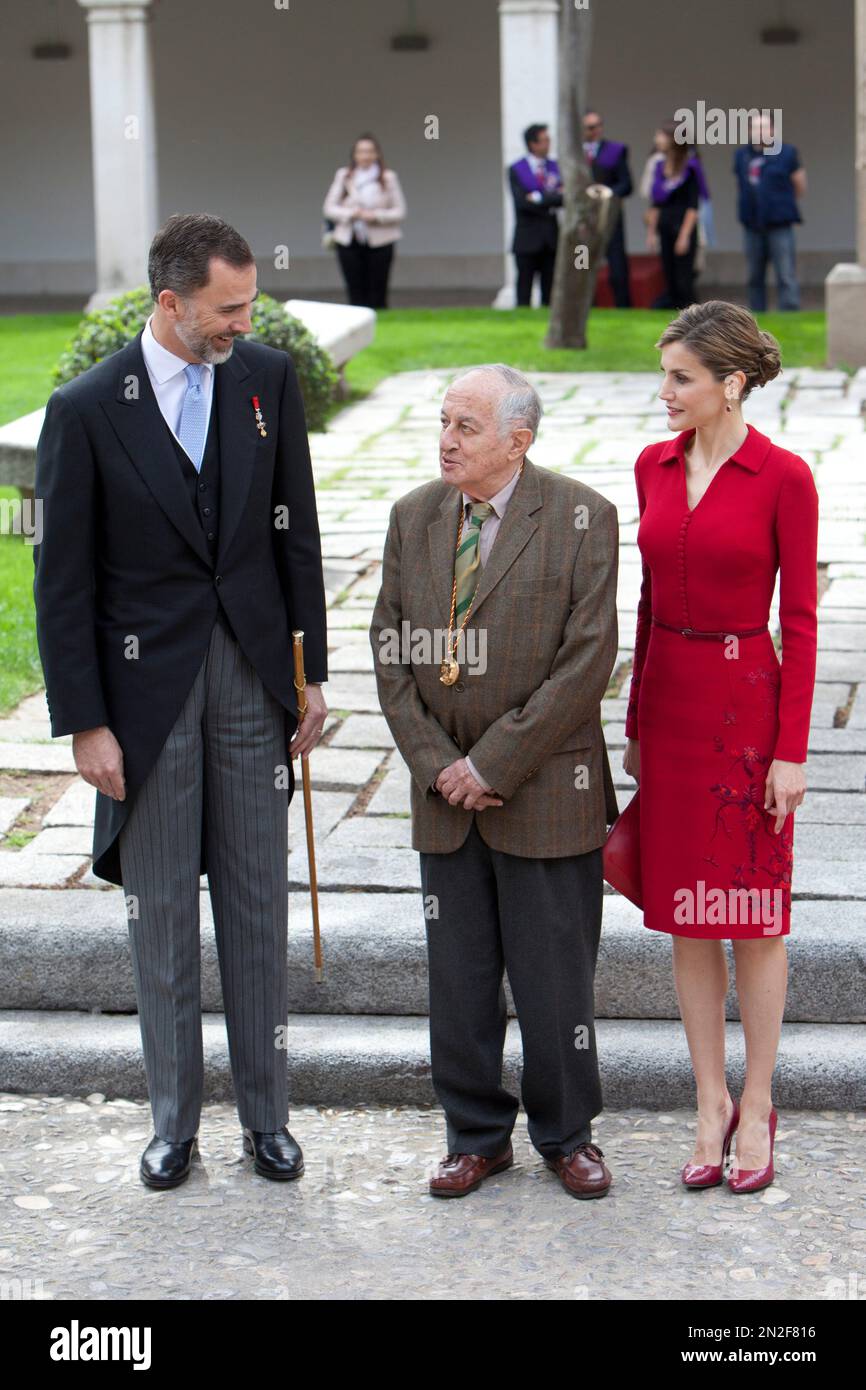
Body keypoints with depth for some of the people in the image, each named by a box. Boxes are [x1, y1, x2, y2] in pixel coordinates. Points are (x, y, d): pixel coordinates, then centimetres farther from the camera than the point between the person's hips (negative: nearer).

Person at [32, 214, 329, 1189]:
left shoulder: (268, 378, 1)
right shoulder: (86, 409, -9)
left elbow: (297, 534, 7)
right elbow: (62, 580, -7)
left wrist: (313, 672, 4)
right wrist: (84, 723, -9)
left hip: (252, 676, 2)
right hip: (148, 686, -2)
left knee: (258, 904, 9)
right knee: (160, 910, 7)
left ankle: (265, 1114, 21)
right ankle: (173, 1121, 20)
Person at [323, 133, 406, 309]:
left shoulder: (388, 177, 3)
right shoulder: (343, 175, 7)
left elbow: (400, 212, 1)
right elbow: (329, 208, 5)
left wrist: (376, 216, -15)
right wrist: (351, 214, -13)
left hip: (380, 241, -1)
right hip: (349, 241, 1)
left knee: (377, 294, -1)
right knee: (355, 293, 1)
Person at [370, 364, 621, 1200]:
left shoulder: (581, 518, -8)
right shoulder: (414, 517, 6)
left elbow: (587, 661, -13)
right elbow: (390, 653, 6)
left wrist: (492, 764, -14)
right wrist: (436, 766, -6)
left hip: (547, 793, -4)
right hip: (446, 797, 4)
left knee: (554, 976, 5)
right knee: (458, 978, 9)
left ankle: (567, 1136, 22)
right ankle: (477, 1137, 24)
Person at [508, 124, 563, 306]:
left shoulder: (555, 167, 9)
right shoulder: (516, 170, -2)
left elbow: (564, 198, 0)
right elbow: (522, 202, -14)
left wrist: (539, 198, -14)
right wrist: (552, 198, -12)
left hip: (551, 237, 4)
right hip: (528, 238, -4)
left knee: (550, 291, 4)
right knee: (524, 290, -2)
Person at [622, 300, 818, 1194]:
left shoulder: (783, 478, -10)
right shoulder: (653, 466, 6)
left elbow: (800, 620, -9)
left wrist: (792, 750, -11)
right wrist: (635, 722, 12)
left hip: (746, 701, -5)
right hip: (667, 699, 5)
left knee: (753, 916, 4)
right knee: (686, 916, 9)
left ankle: (757, 1107, 17)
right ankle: (711, 1103, 20)